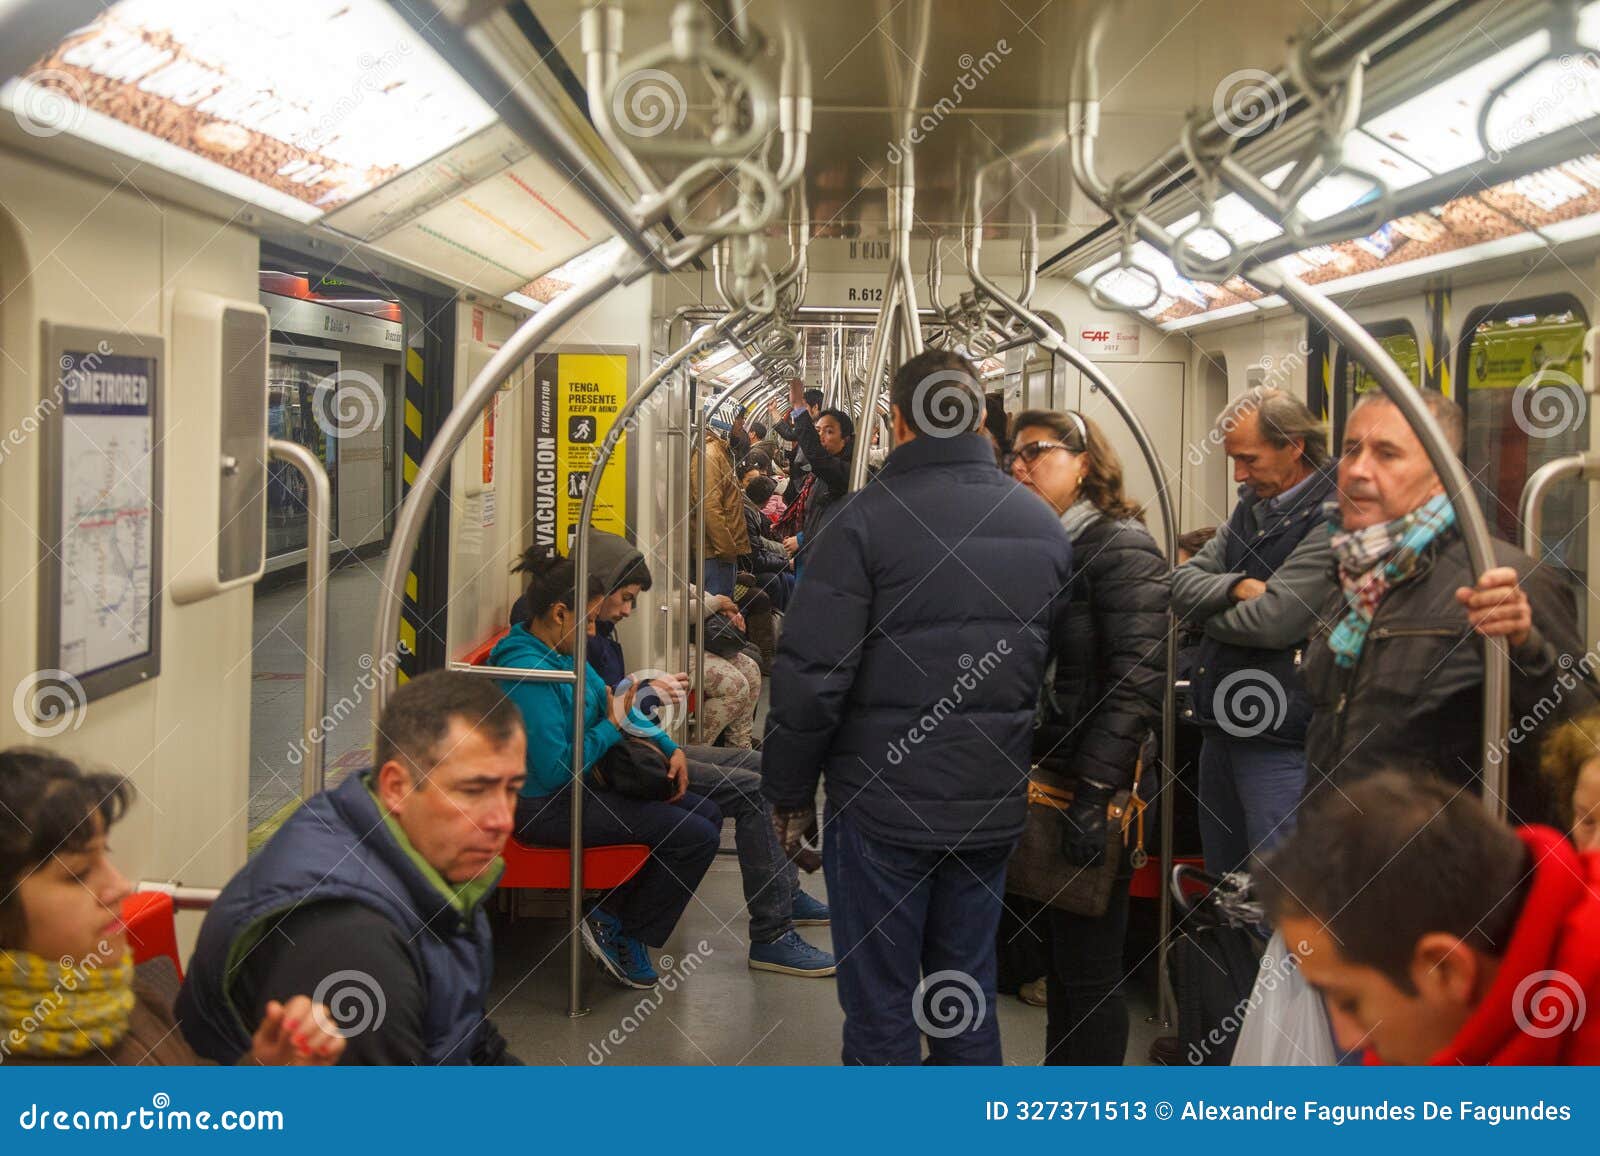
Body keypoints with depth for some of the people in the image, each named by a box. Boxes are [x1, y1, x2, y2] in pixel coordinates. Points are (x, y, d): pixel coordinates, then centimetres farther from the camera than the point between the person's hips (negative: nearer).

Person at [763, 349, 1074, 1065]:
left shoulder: (869, 518, -12)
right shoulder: (1045, 525, 5)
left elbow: (810, 676, -14)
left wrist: (789, 792, -3)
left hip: (882, 806, -5)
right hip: (994, 808, 5)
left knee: (881, 1008, 6)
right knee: (968, 999, 17)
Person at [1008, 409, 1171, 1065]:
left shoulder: (1119, 546, -11)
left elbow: (1137, 682, -19)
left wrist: (1093, 793, -24)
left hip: (1096, 789, -7)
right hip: (1039, 778, 7)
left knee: (1088, 968, 2)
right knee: (1060, 957, 17)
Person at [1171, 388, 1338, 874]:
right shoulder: (1252, 508, 13)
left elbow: (1271, 622, -22)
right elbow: (1182, 583, 7)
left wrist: (1204, 612, -3)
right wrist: (1236, 587, -14)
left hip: (1280, 743, -8)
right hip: (1222, 727, 8)